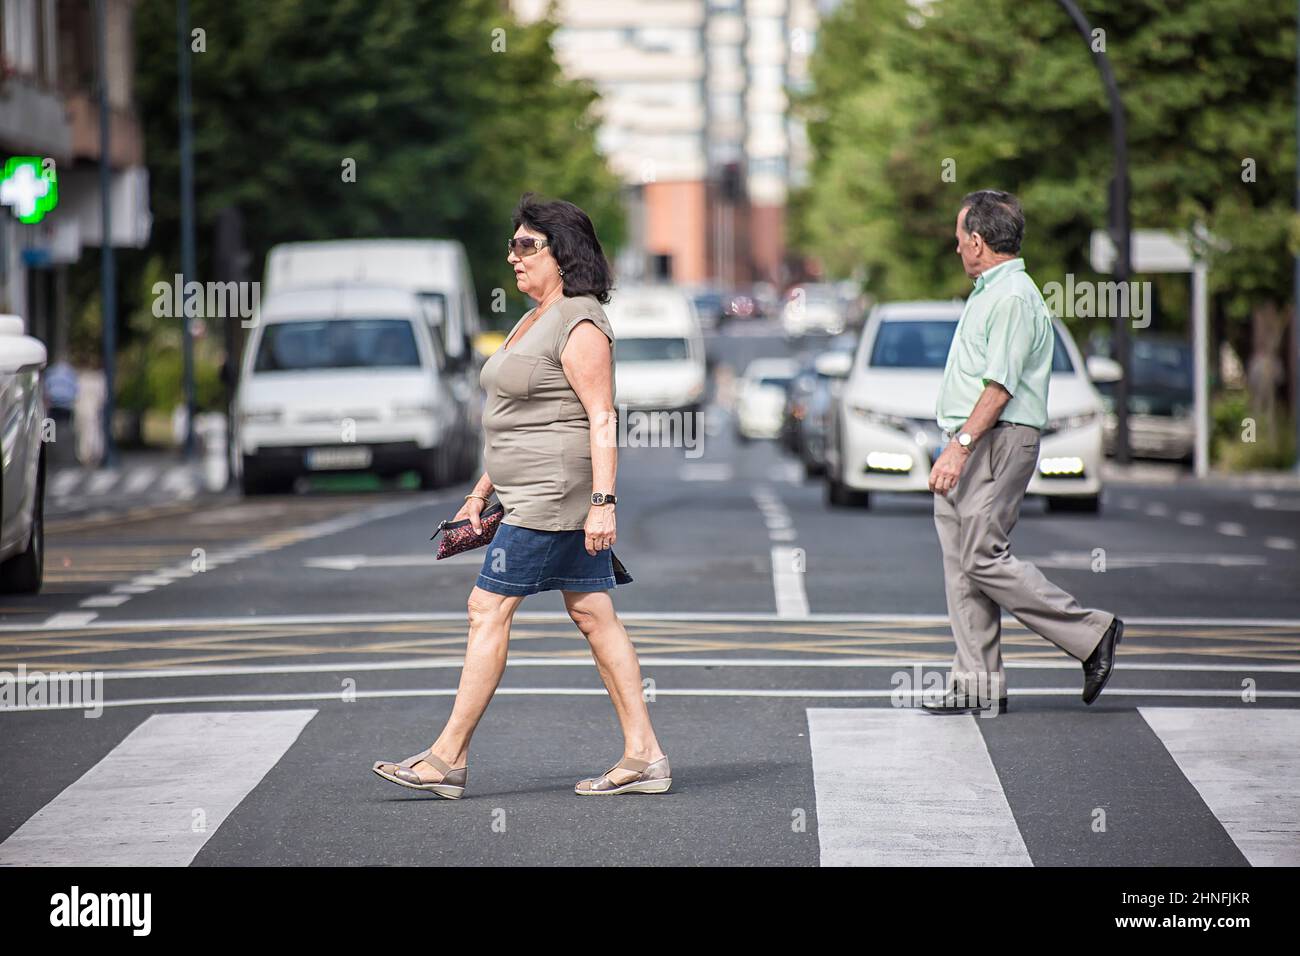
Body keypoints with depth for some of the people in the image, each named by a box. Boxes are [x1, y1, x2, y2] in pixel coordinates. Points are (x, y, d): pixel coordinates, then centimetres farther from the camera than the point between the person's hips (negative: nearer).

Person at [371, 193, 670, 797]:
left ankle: (449, 758, -3)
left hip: (554, 492, -10)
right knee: (593, 615, 7)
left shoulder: (579, 325, -13)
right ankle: (644, 756, 6)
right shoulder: (536, 320, 18)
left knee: (489, 609, -7)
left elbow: (602, 419, -19)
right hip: (535, 492, 10)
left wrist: (602, 503, -24)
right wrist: (484, 489, 22)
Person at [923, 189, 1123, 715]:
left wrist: (960, 445, -24)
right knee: (962, 563, 6)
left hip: (996, 441, -10)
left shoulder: (1012, 297, -14)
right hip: (969, 444, 10)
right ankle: (978, 683, 6)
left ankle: (1091, 635, -6)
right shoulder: (987, 293, 20)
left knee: (984, 558, -13)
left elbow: (1000, 386, -21)